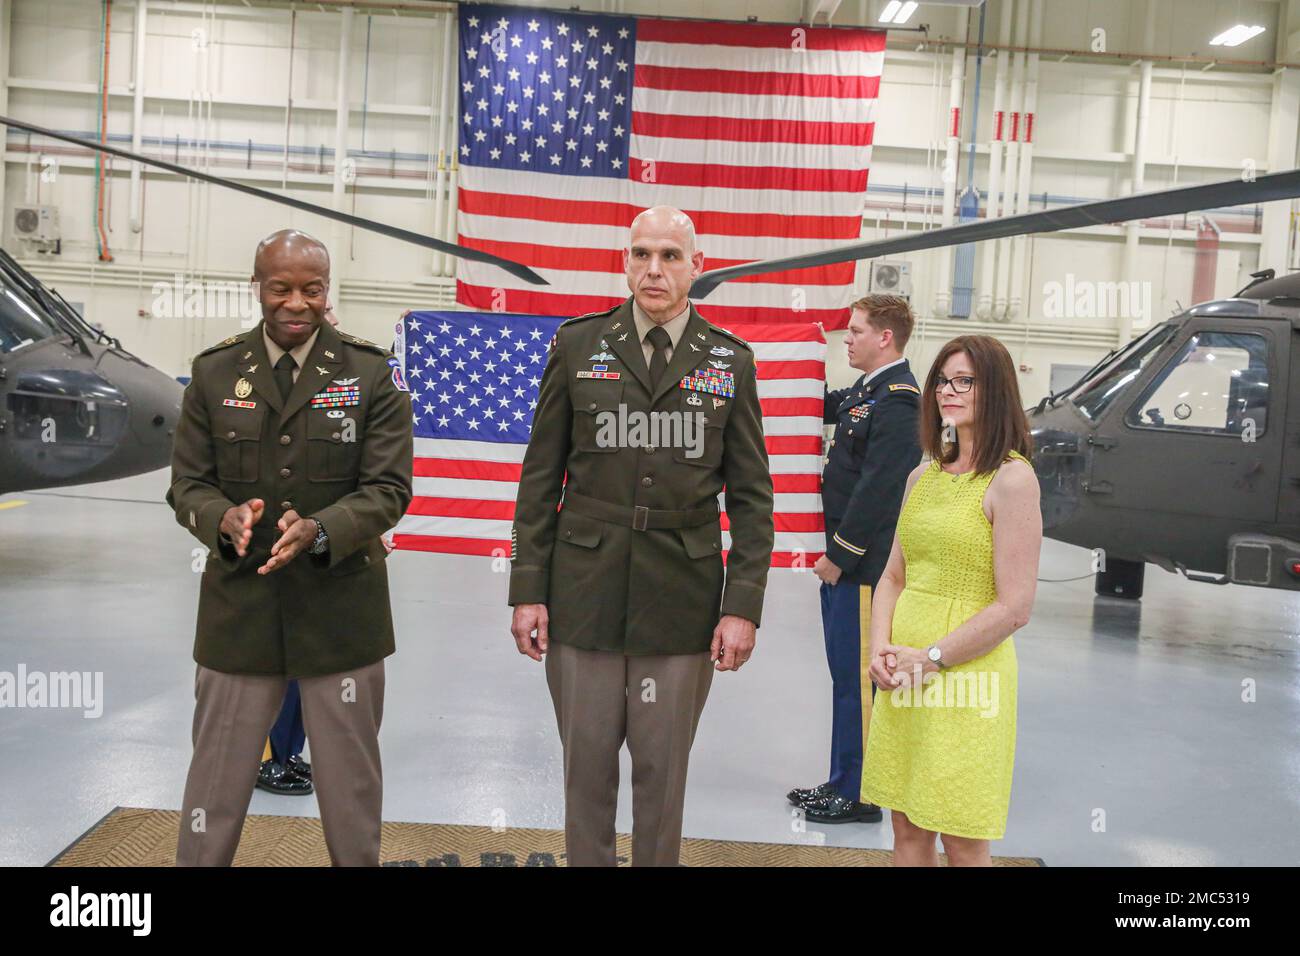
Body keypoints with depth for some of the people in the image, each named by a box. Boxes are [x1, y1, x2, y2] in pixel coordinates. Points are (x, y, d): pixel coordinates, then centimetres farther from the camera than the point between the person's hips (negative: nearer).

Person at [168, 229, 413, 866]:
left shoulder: (372, 374, -3)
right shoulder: (214, 373, 3)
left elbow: (389, 489, -7)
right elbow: (188, 484, 3)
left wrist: (318, 530, -25)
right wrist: (224, 518, -20)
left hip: (341, 613, -1)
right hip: (240, 607, 1)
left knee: (351, 784, 13)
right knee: (216, 781, 13)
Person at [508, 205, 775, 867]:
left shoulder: (731, 360, 3)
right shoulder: (577, 345, 4)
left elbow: (751, 496, 3)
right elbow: (540, 478, 4)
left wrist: (743, 606, -4)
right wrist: (527, 589, 0)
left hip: (682, 607, 0)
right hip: (583, 598, 0)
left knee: (663, 773, 11)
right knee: (586, 770, 10)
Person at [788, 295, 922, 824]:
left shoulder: (897, 401, -17)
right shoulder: (863, 392, 13)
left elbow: (877, 490, -21)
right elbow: (821, 406, 31)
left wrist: (839, 555, -17)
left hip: (862, 565, -10)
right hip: (843, 560, 10)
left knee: (857, 678, -1)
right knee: (845, 675, 17)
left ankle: (857, 795, 11)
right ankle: (842, 784, 28)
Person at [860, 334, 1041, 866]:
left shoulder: (1011, 478, -11)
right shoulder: (923, 476, 11)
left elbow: (1014, 608, -14)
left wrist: (930, 658, -13)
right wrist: (881, 649, -3)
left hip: (966, 676, -6)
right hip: (902, 678, 6)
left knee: (963, 845, 5)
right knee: (907, 831, 14)